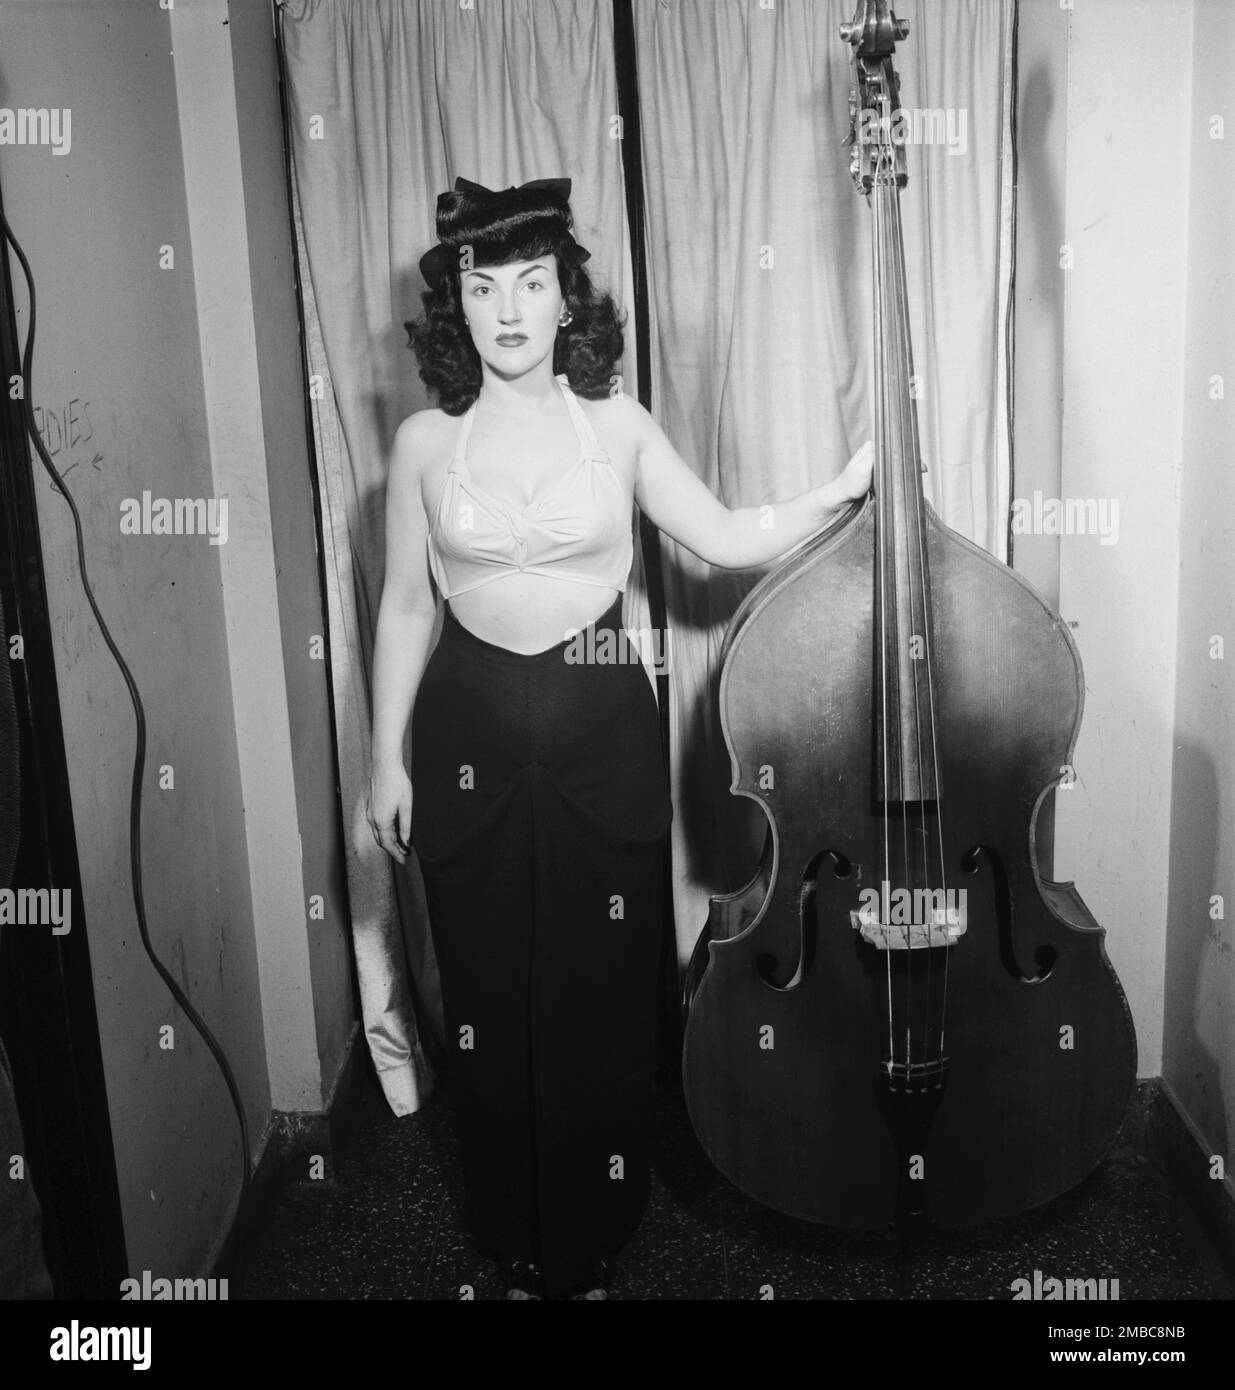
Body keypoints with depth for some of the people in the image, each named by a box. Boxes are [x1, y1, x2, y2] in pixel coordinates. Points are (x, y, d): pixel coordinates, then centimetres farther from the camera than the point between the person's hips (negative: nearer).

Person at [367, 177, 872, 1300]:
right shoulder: (426, 440, 1)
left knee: (603, 996, 6)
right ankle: (518, 1249, 32)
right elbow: (404, 604, 5)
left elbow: (728, 539, 1)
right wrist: (387, 757, 4)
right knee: (490, 996, 9)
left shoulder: (616, 424, 1)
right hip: (471, 735, 1)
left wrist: (838, 492, -12)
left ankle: (591, 1249, 29)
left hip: (603, 733, 0)